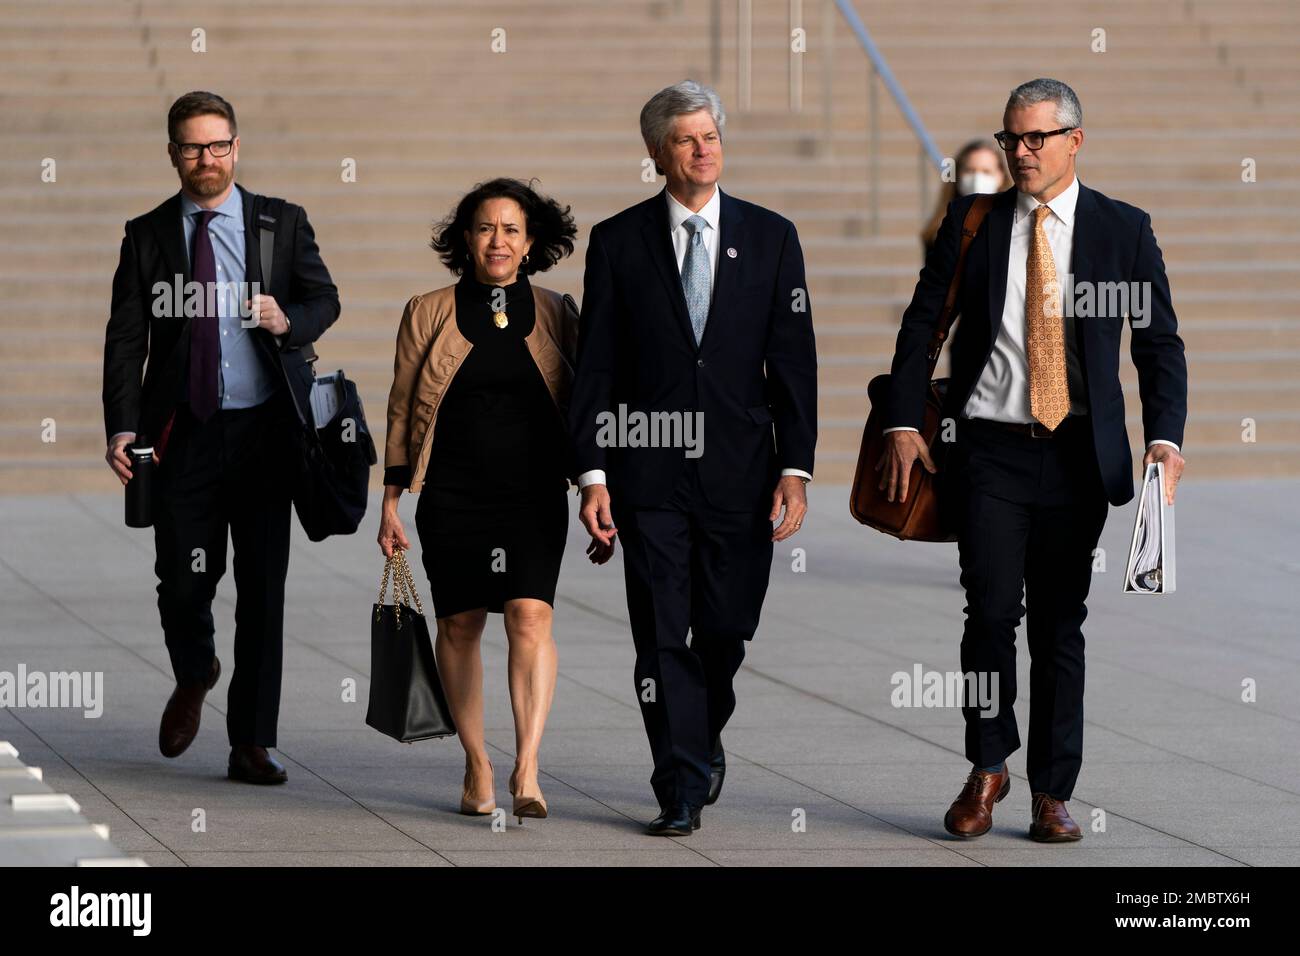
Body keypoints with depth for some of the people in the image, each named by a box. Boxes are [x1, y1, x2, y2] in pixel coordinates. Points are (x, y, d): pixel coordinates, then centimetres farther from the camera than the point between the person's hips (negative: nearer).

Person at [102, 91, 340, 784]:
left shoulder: (282, 224, 7)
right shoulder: (146, 236, 5)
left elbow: (324, 299, 7)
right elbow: (125, 338, 1)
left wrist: (289, 321, -17)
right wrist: (122, 427, -12)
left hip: (262, 431, 0)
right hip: (183, 434, 0)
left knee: (262, 590, 0)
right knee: (183, 583, -2)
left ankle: (251, 745, 6)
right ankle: (194, 676, 33)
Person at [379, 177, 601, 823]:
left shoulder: (555, 314, 6)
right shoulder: (428, 314, 4)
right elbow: (401, 412, 8)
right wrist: (391, 502, 4)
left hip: (534, 497, -1)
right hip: (452, 497, 1)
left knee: (530, 616, -16)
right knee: (460, 624, 4)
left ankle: (527, 769, -23)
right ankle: (477, 766, 18)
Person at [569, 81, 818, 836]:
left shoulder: (770, 237, 5)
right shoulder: (619, 241, 3)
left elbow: (793, 361, 3)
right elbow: (596, 366, 2)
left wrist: (795, 469, -4)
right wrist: (592, 473, -5)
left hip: (739, 471, 1)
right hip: (650, 471, -1)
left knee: (726, 629, 8)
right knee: (662, 636, -4)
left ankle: (705, 739, 35)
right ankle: (682, 791, 0)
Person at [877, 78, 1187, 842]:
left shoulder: (1124, 229, 4)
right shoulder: (972, 221, 5)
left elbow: (1159, 343, 4)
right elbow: (922, 323, 9)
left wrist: (1165, 438, -9)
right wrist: (903, 423, 0)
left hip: (1079, 455, 0)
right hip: (990, 449, 0)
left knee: (1061, 623, 5)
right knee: (992, 610, -8)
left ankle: (1053, 793, 11)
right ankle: (988, 769, 10)